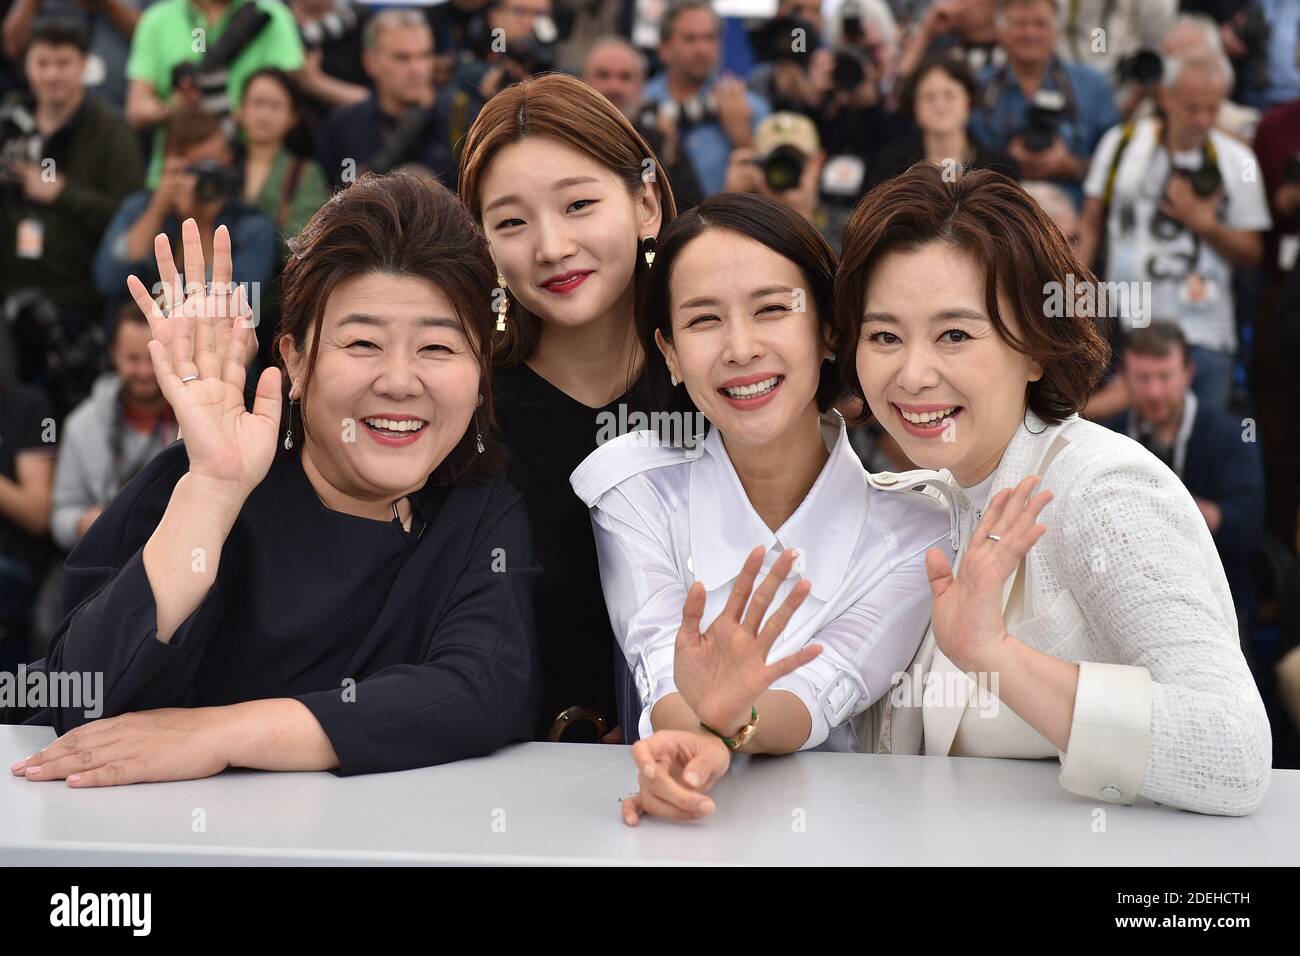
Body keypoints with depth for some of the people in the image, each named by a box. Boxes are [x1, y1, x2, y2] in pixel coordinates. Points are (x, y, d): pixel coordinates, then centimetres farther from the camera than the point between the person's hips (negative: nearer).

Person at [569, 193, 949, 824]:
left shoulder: (913, 506, -6)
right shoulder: (627, 483, -4)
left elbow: (824, 691, -15)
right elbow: (665, 682, -13)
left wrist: (728, 725, -36)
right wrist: (703, 739, -36)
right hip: (684, 820, 0)